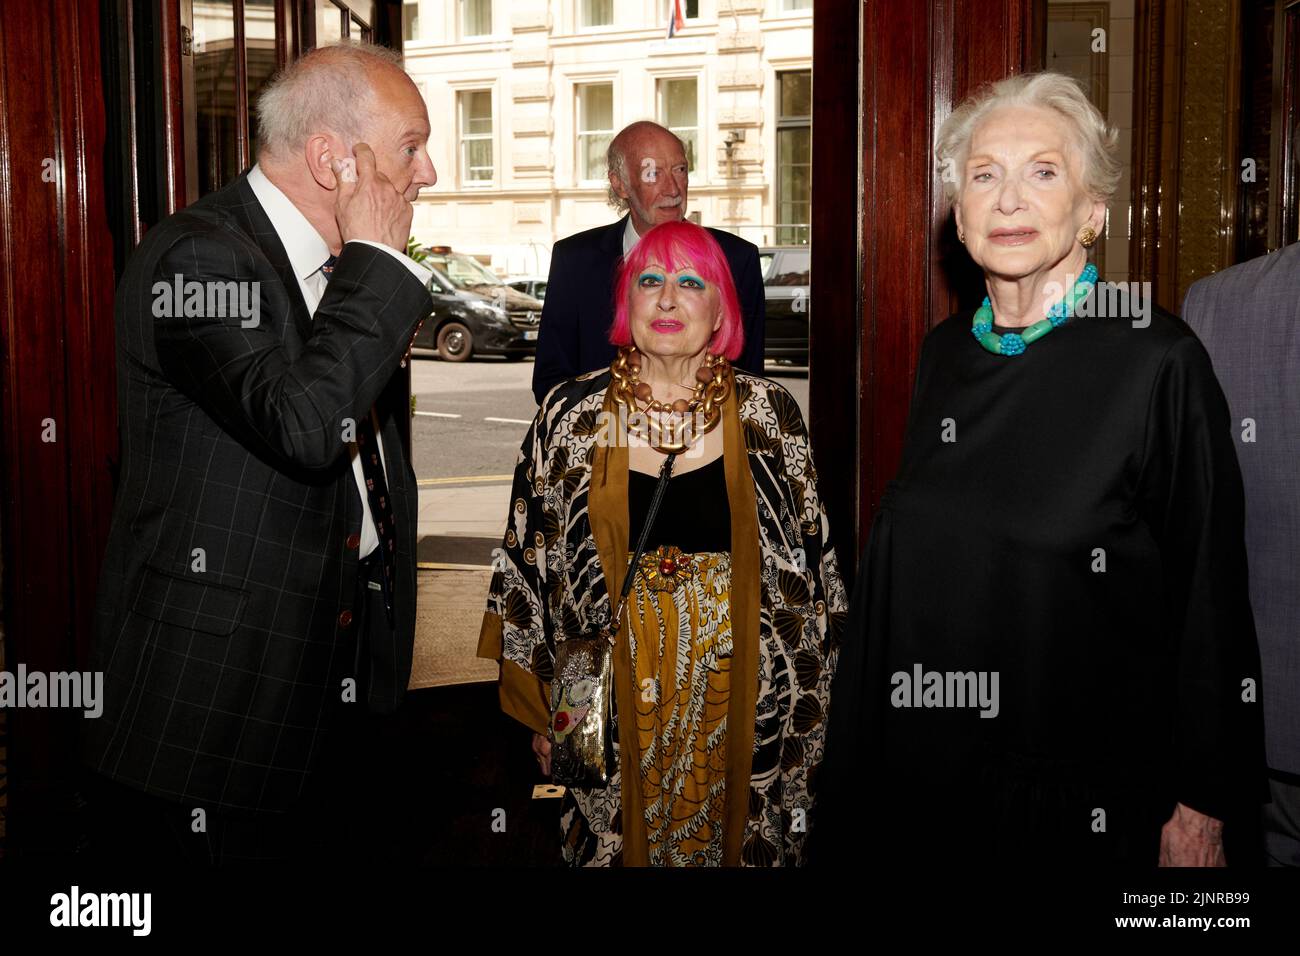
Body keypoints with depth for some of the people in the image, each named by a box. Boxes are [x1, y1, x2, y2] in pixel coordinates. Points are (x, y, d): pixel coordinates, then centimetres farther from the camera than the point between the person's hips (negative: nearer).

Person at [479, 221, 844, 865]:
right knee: (622, 837, 11)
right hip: (614, 702, 0)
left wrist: (811, 706, 5)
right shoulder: (572, 414, -2)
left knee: (734, 836, 12)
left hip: (742, 701, 1)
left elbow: (811, 560, 5)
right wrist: (542, 715, 3)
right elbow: (528, 566, 3)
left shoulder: (769, 414, -1)